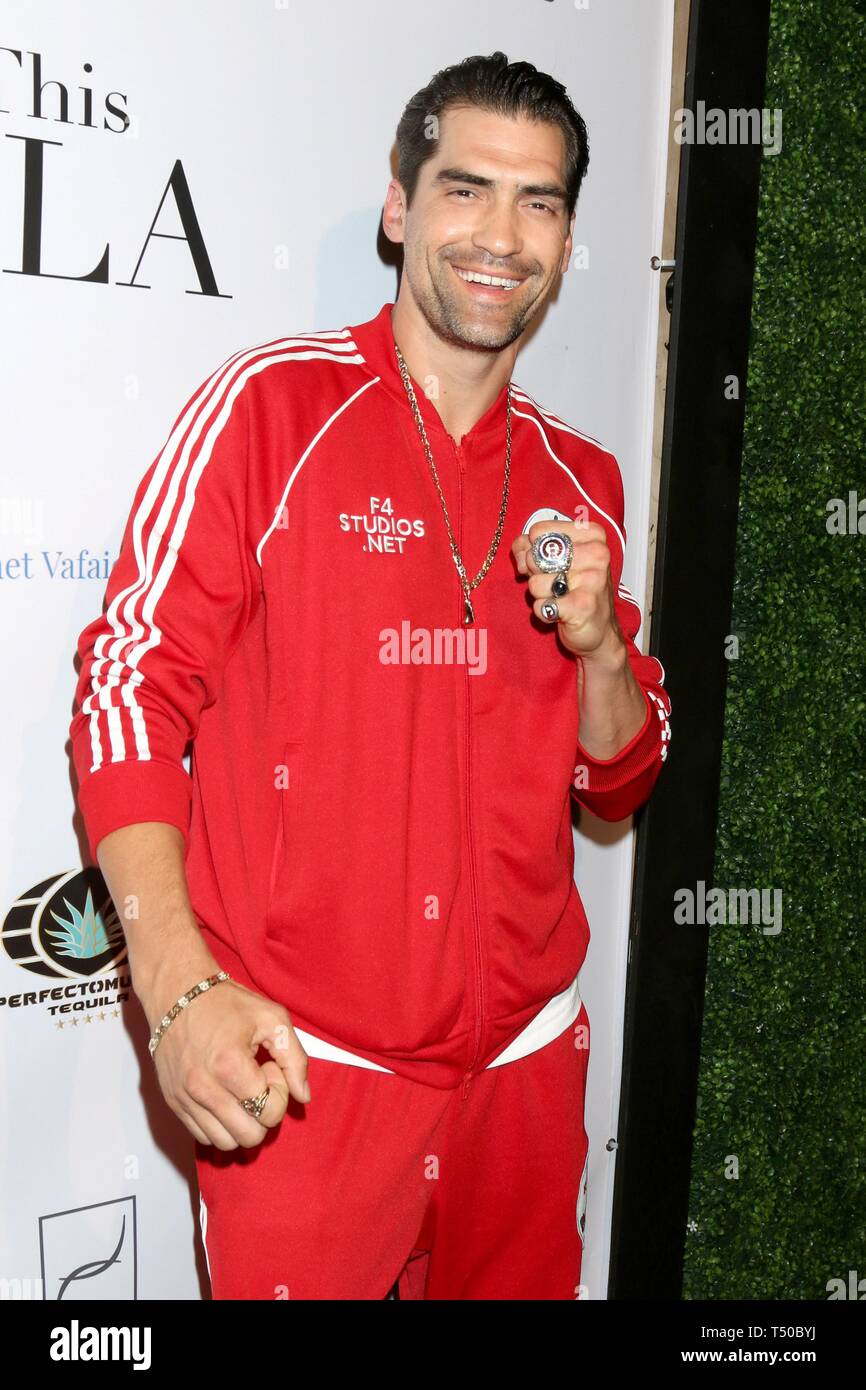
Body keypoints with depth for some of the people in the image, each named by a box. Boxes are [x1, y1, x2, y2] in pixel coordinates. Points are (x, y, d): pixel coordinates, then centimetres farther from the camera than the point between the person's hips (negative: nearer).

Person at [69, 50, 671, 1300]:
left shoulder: (580, 479, 6)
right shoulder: (271, 404, -8)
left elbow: (619, 783, 10)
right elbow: (131, 687, -11)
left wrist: (598, 645, -11)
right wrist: (180, 987, -21)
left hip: (527, 1058, 5)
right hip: (304, 1073, -5)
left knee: (521, 1282, 22)